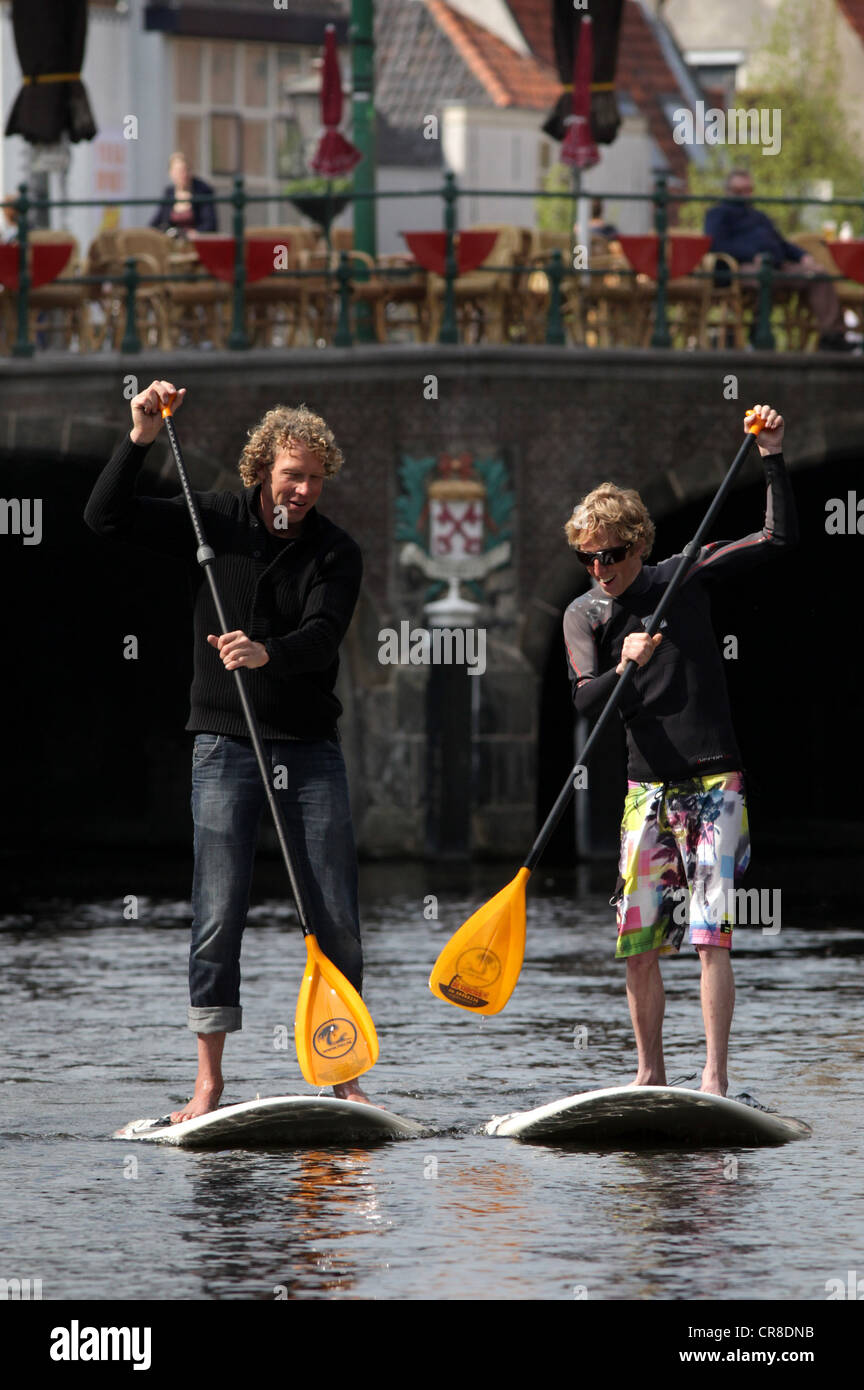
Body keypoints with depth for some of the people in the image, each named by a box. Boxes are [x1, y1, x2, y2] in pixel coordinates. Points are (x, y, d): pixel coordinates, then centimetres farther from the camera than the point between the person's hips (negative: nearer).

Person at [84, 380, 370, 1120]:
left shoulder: (336, 552, -1)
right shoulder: (215, 523, 1)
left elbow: (323, 636, -16)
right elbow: (106, 518, -4)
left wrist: (266, 653, -37)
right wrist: (141, 438, -16)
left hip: (311, 746, 1)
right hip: (226, 744, -1)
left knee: (336, 915, -1)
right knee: (218, 913, -7)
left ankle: (342, 1075, 8)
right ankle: (209, 1080, -4)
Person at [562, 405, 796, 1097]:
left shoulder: (685, 577, 3)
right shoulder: (585, 615, 6)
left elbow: (781, 538, 4)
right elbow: (585, 700, -9)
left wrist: (772, 455, -5)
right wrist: (625, 668, -28)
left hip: (714, 782, -3)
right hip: (648, 787, 3)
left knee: (709, 933, -13)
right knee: (637, 943, 3)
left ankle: (715, 1079, -16)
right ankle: (651, 1075, 18)